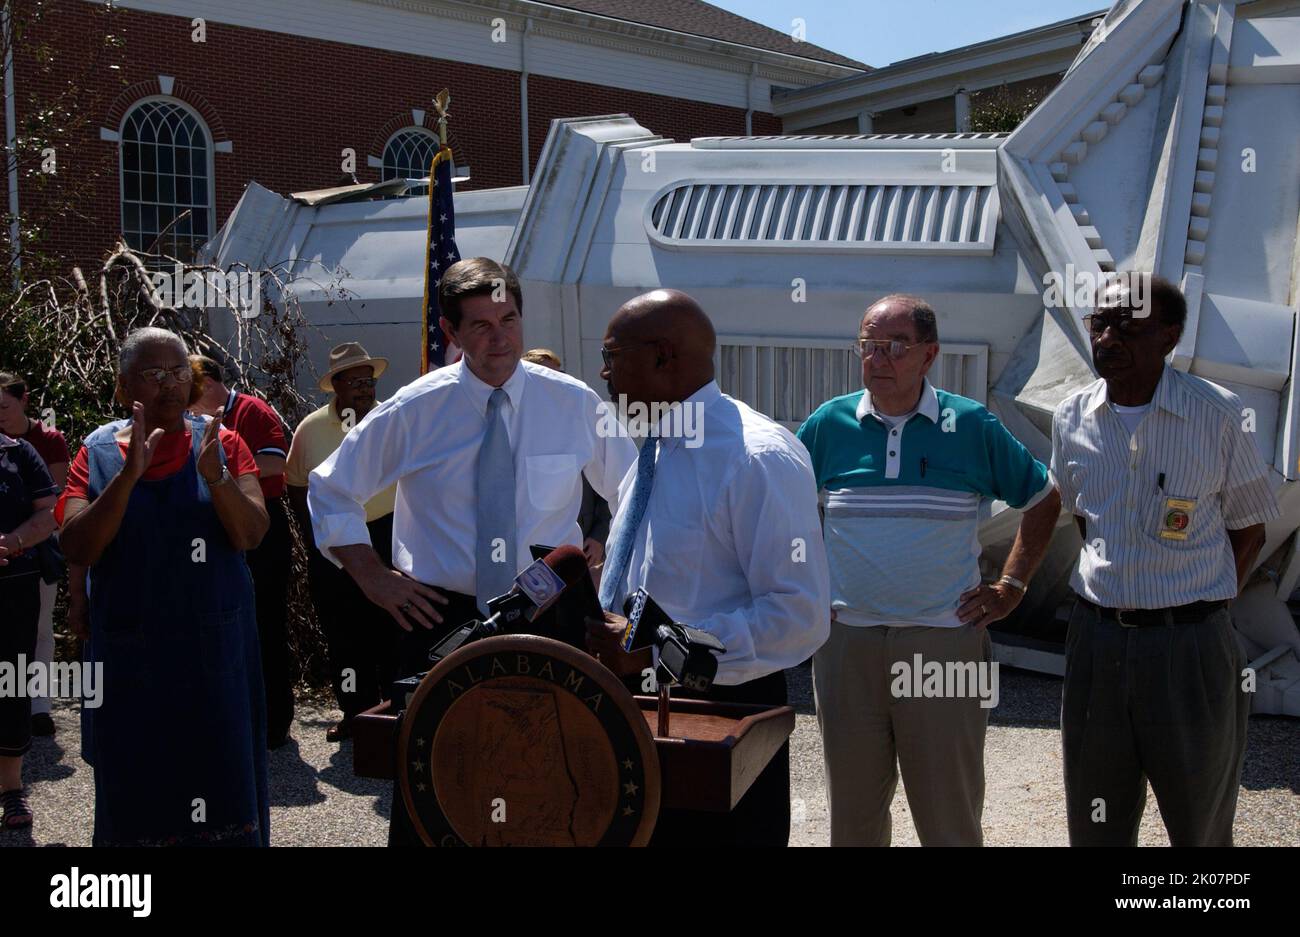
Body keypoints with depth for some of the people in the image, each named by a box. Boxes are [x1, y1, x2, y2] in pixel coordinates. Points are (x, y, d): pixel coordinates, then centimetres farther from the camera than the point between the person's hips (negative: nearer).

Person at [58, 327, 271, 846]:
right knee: (136, 789, 8)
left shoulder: (222, 443, 2)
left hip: (215, 646, 0)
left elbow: (252, 534, -9)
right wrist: (128, 474, -20)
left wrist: (216, 475, -26)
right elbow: (78, 549, -9)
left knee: (219, 778, 3)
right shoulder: (98, 451, 2)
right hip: (129, 651, 1)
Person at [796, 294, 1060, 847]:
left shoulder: (971, 426, -1)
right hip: (847, 641, 2)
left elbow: (1043, 500, 11)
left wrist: (1012, 585, 5)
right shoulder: (829, 423, 3)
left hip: (946, 641, -1)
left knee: (950, 819, 6)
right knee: (852, 812, 13)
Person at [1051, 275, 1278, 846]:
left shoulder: (1217, 414, -7)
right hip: (1096, 641, 3)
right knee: (1094, 827, 13)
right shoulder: (1072, 418, 3)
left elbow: (1249, 529, 2)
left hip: (1190, 645, -3)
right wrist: (1114, 594, 13)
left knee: (1202, 826, 11)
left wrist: (1196, 610, -2)